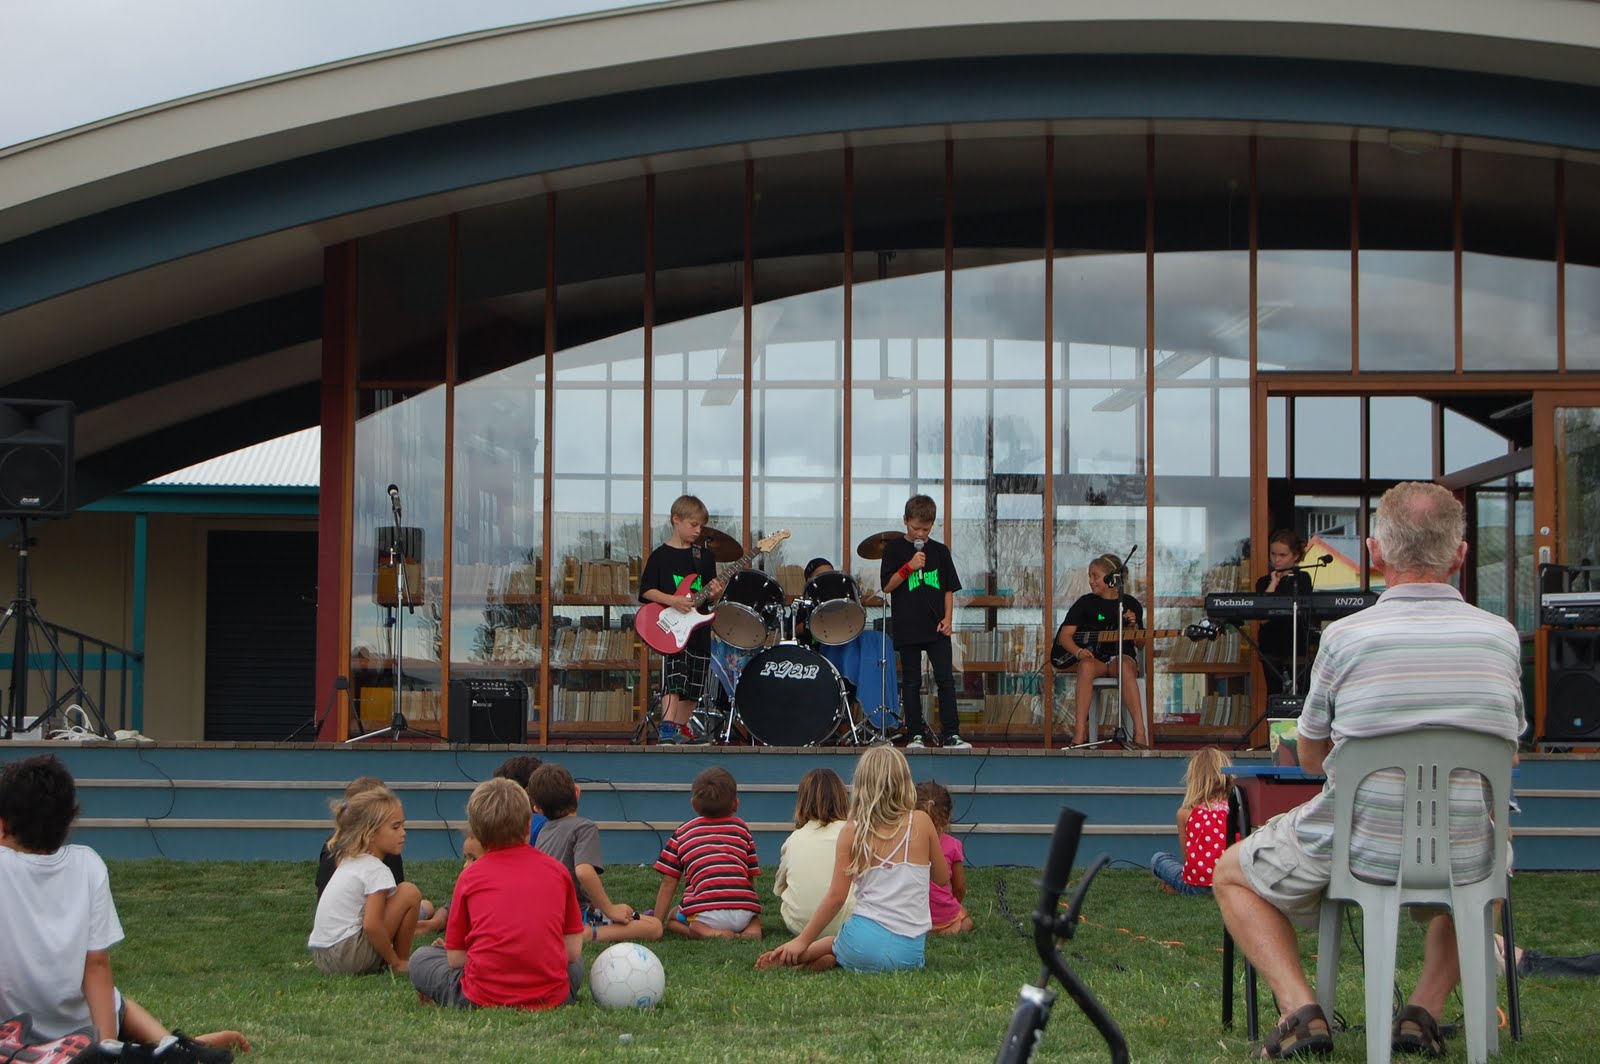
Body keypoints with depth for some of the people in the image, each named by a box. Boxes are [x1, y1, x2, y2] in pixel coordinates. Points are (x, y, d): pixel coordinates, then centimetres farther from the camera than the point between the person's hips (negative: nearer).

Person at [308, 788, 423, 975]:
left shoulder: (348, 862, 16)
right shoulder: (378, 871, -12)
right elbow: (371, 925, -21)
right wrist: (396, 962, -10)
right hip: (347, 957, -9)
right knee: (410, 893, -6)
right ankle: (403, 961, 3)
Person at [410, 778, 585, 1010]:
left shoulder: (470, 875, 4)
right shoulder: (556, 870, 8)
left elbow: (455, 958, 6)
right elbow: (573, 950, 8)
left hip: (484, 999, -1)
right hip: (552, 998, 1)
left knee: (421, 959, 23)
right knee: (576, 963, 34)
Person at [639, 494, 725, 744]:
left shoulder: (704, 556, 11)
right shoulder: (660, 556, -3)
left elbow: (710, 596, 14)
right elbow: (646, 590, -6)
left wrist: (714, 592, -10)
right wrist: (672, 600, -19)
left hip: (699, 628, 5)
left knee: (693, 686, 9)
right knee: (675, 677, -19)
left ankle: (680, 729, 21)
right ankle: (667, 727, -25)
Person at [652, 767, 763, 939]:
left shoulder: (682, 833, 18)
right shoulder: (741, 828, 23)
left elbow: (668, 883, 17)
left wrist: (656, 924, 23)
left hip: (705, 914, -2)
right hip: (743, 910, 2)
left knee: (673, 919, 25)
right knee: (754, 918, 34)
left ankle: (706, 932, -6)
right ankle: (750, 930, -3)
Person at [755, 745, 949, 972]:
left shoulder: (852, 833, 1)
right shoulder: (921, 822, 2)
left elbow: (836, 896, -1)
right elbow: (942, 877, 15)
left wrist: (802, 941, 7)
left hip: (864, 943, 1)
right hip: (910, 952, -1)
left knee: (834, 941, 33)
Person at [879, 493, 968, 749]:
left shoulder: (940, 551, 8)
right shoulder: (894, 550, 1)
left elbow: (949, 588, 11)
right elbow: (887, 586, -4)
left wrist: (948, 618, -1)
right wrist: (909, 567, -16)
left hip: (936, 628, 2)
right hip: (907, 628, -2)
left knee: (945, 680, -3)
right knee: (911, 682, 3)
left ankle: (950, 734, 0)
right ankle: (914, 735, 9)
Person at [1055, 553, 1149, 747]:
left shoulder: (1131, 604, 9)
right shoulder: (1086, 603, 8)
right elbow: (1064, 635, 2)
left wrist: (1132, 627, -13)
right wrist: (1078, 652, -18)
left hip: (1120, 657, 0)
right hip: (1092, 657, 0)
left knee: (1125, 666, -38)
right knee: (1086, 666, -38)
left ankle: (1140, 732, -43)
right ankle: (1080, 733, -41)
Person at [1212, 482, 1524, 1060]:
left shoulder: (1345, 637, -12)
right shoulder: (1501, 637, -4)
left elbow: (1310, 756, 4)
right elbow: (1507, 754, 12)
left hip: (1361, 850, -2)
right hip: (1464, 862, 3)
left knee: (1232, 874, 23)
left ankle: (1301, 1010, 2)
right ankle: (1425, 1009, 24)